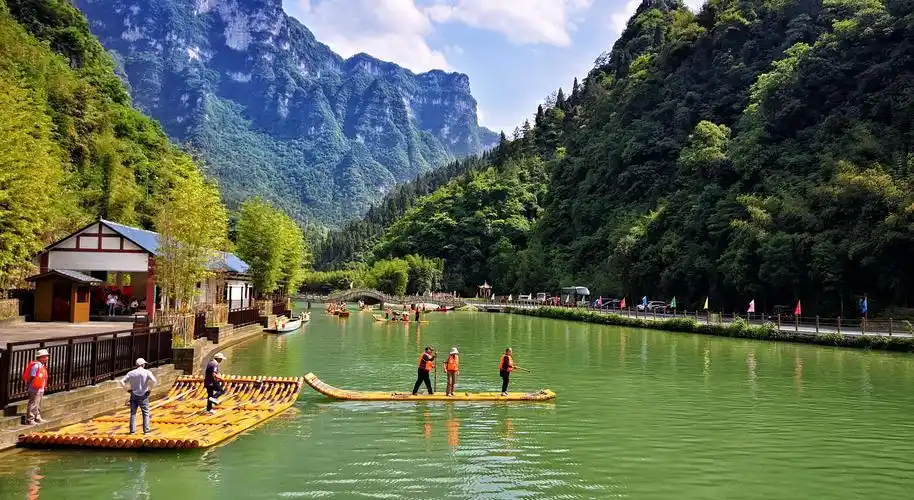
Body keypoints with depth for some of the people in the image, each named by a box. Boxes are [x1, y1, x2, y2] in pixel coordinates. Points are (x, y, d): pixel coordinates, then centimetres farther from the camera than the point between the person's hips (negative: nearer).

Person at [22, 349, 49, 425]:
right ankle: (29, 420, 0)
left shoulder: (43, 365, 11)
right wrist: (32, 386, -18)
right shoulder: (36, 365, -18)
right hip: (35, 389, -10)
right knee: (33, 405, -5)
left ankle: (37, 418, 28)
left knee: (38, 405, 18)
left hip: (40, 389, 10)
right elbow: (32, 377, -19)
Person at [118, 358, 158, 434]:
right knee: (146, 413, 6)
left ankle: (132, 430, 9)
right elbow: (154, 381, -22)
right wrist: (150, 389, -9)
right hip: (143, 396, -2)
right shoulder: (147, 372, -7)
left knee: (133, 413, 12)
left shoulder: (131, 373, 2)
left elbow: (121, 381, -4)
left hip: (134, 396, 2)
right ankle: (146, 430, 2)